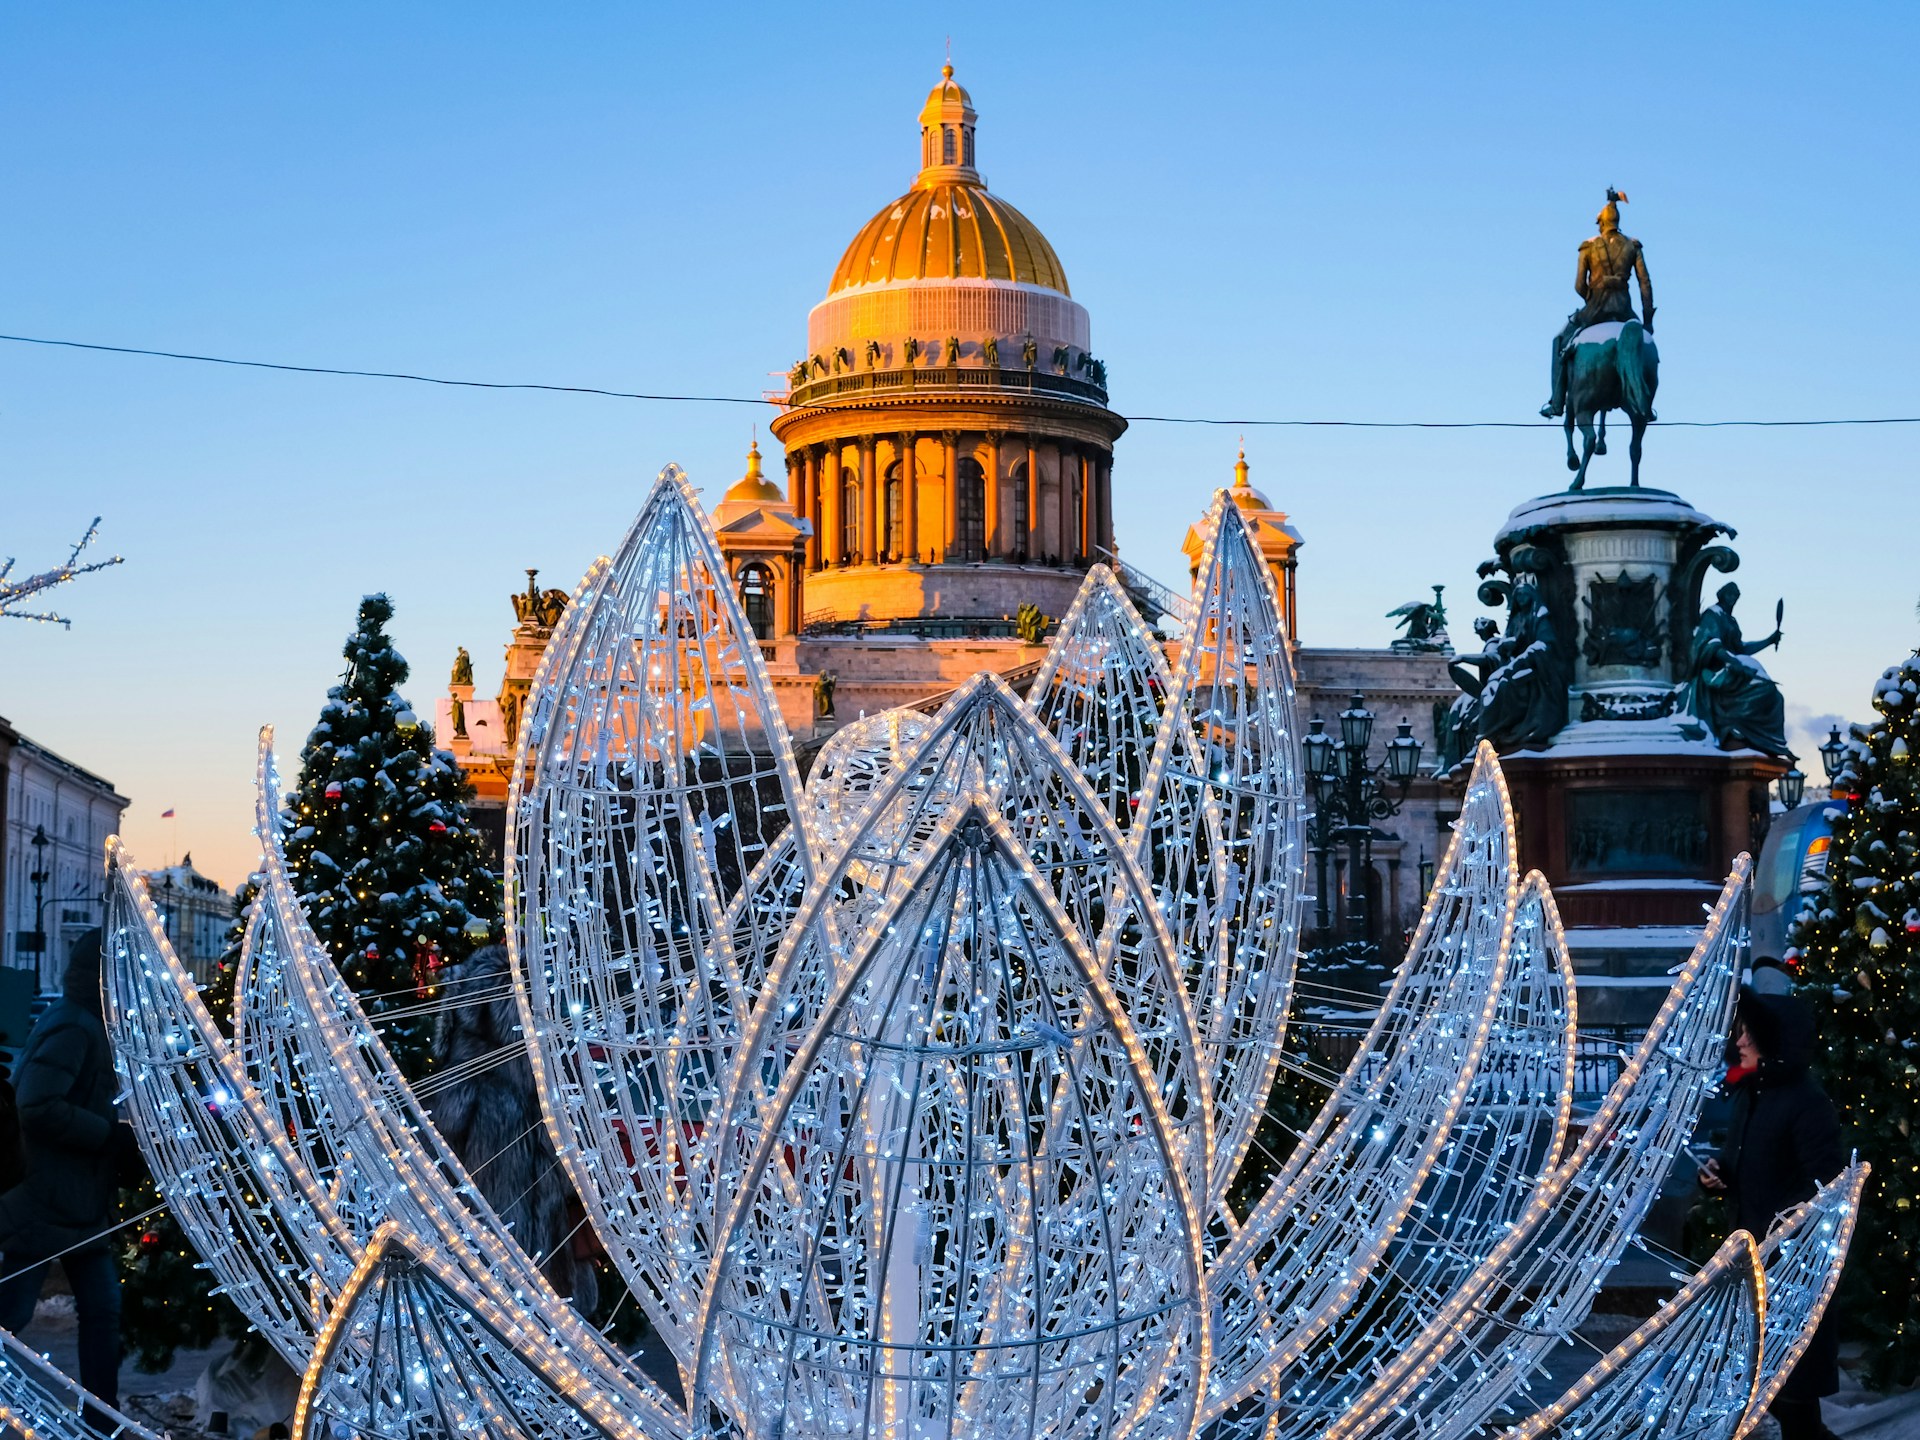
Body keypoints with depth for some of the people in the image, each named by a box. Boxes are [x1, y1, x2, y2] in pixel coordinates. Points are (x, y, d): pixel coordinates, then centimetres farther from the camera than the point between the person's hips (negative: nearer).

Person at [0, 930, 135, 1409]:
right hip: (46, 1204, -10)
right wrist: (113, 1133, -19)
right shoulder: (72, 1029, -16)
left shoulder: (91, 1027, 15)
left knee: (103, 1307, 10)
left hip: (83, 1205, 10)